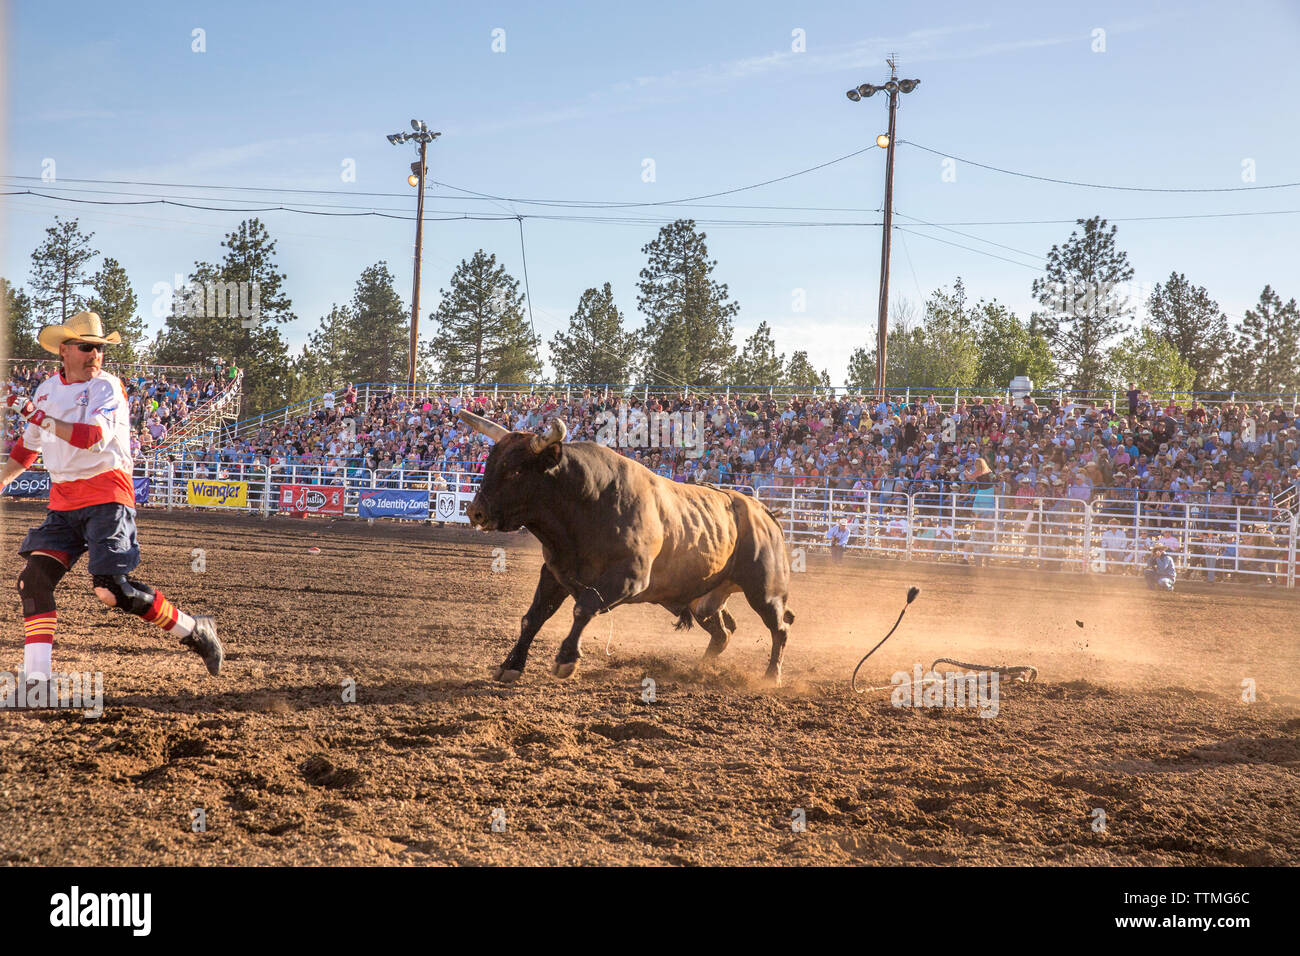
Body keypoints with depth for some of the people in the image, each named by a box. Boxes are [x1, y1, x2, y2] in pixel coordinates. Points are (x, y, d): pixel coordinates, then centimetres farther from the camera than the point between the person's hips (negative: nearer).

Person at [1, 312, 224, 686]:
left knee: (113, 590, -16)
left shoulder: (107, 387, -6)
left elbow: (93, 437, -23)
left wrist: (38, 416, -24)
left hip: (106, 495, -6)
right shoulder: (47, 390, 14)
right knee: (34, 578, -7)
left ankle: (193, 631, 2)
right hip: (63, 501, 6)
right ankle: (36, 677, -4)